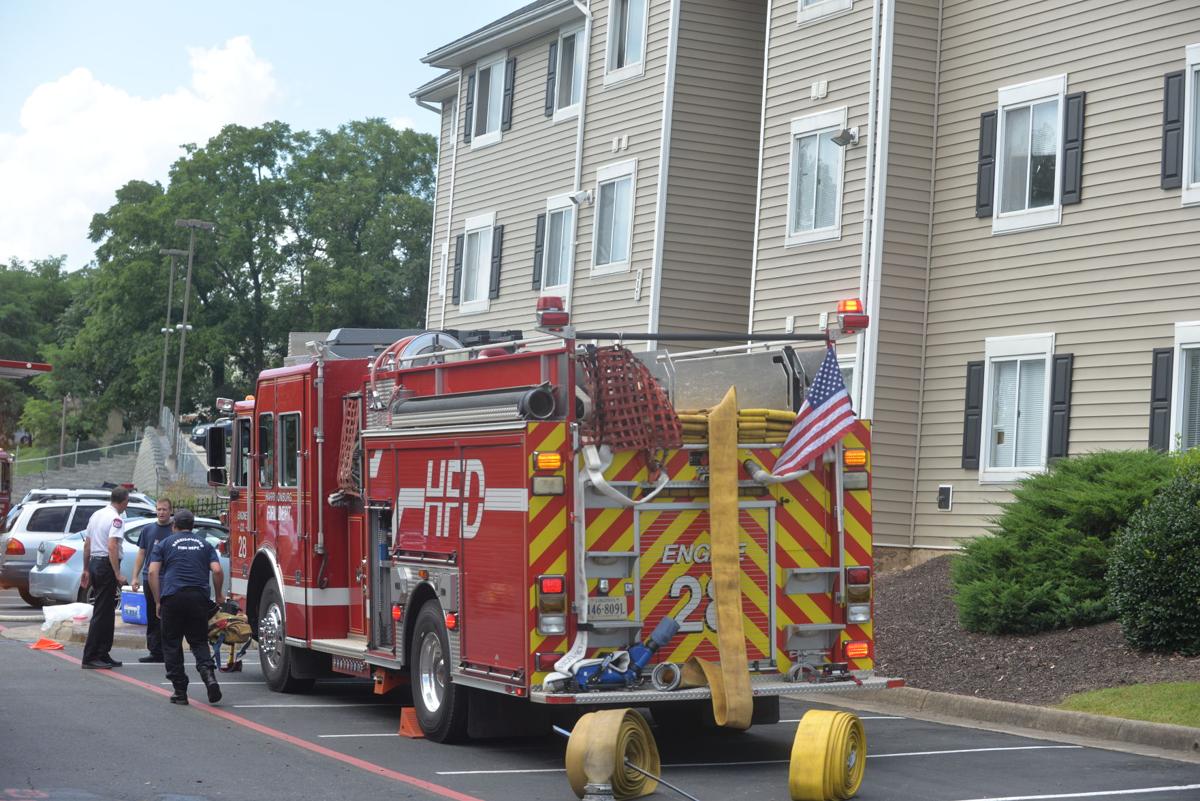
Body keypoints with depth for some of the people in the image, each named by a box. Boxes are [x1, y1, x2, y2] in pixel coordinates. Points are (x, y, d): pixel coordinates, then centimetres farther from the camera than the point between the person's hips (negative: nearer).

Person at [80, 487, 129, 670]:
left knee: (107, 612, 15)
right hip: (107, 565, -9)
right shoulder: (115, 519, -13)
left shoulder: (96, 515, 14)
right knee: (102, 612, -6)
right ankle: (90, 658, -6)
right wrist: (118, 574, -24)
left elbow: (87, 544, 19)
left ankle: (103, 655, 17)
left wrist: (86, 569, 26)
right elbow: (112, 547, -23)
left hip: (94, 563, 9)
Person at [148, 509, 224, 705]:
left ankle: (180, 691, 5)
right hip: (199, 598, 2)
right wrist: (219, 596, 16)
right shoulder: (205, 544, 17)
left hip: (172, 597, -2)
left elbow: (153, 572, 1)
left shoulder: (164, 544, 13)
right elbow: (217, 570, 4)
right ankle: (208, 672, -17)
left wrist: (158, 601, 5)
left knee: (172, 645, 8)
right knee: (199, 642, 11)